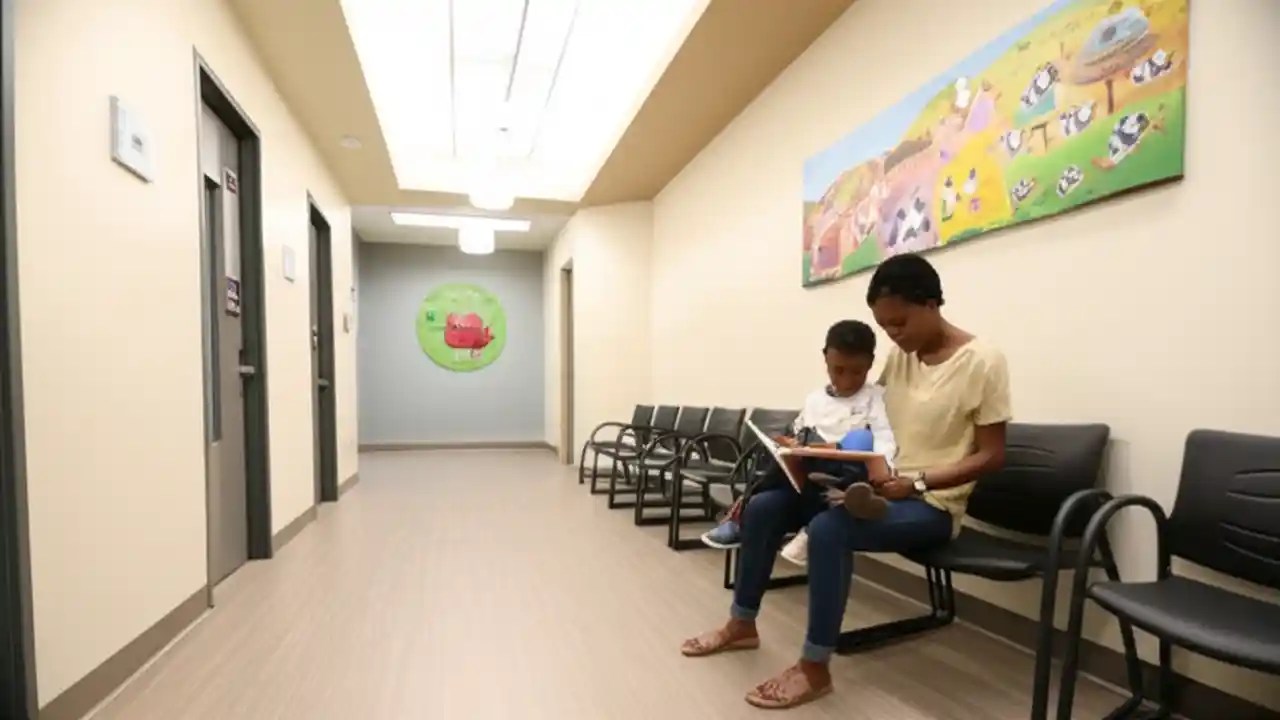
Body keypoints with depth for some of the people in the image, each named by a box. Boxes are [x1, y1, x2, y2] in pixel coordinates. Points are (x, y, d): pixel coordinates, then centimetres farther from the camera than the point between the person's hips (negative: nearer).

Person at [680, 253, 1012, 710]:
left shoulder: (982, 362, -12)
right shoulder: (899, 356, 7)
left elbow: (991, 456, -12)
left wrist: (918, 482, -24)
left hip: (932, 504, -7)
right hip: (878, 488, 7)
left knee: (828, 528, -33)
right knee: (763, 506, -6)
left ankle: (814, 669, -14)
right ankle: (742, 624, 11)